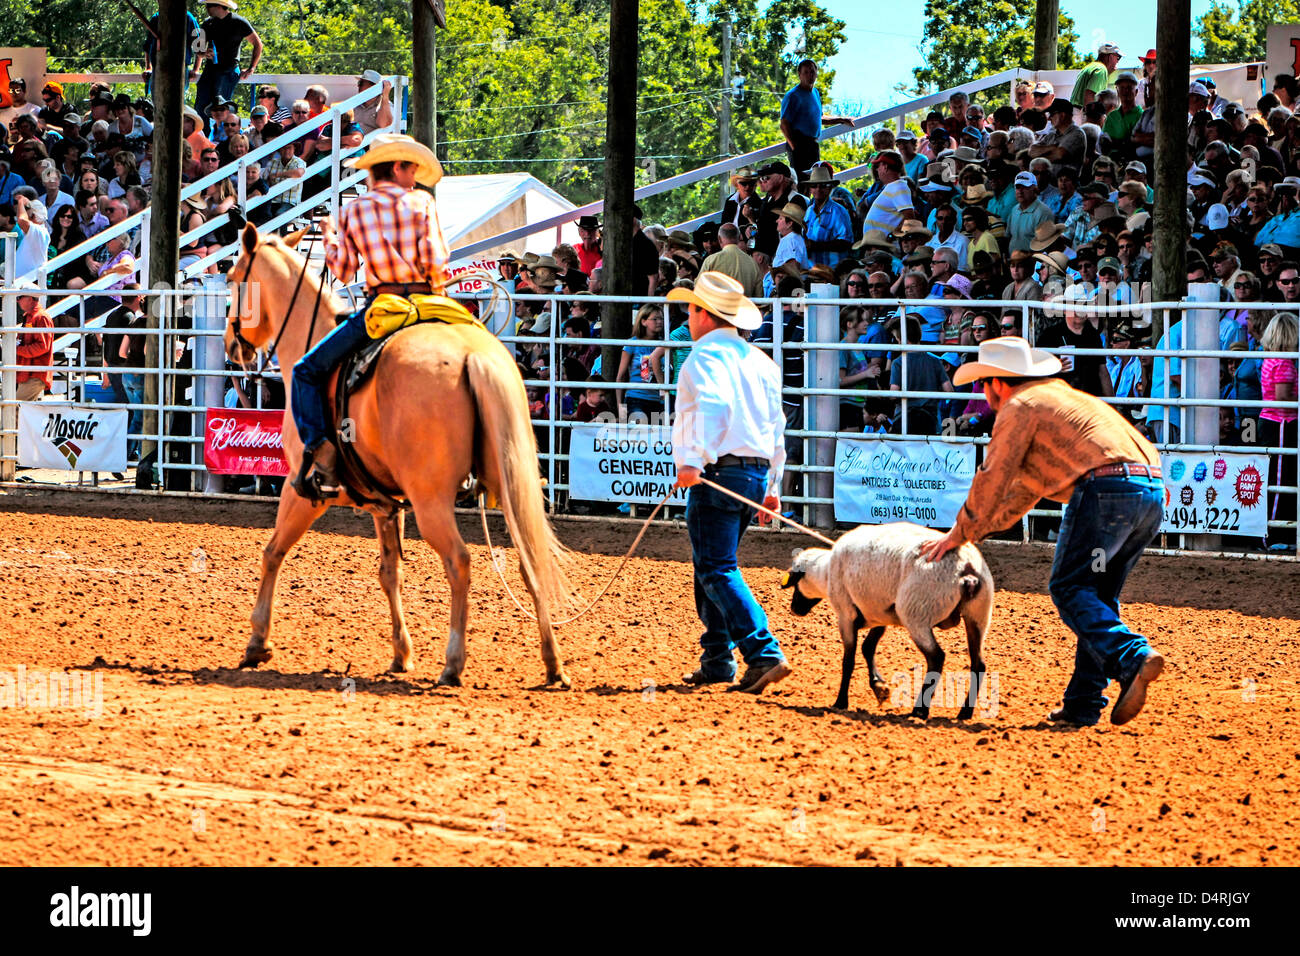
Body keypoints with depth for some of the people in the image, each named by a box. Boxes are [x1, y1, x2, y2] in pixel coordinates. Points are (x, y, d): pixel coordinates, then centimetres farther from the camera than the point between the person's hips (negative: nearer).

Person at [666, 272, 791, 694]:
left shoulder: (706, 355, -7)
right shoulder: (758, 359, 19)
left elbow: (711, 406, -27)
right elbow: (777, 427, 22)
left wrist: (693, 459, -35)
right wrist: (772, 486, 26)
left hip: (718, 471, -9)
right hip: (756, 473, 9)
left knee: (717, 570, -10)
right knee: (712, 567, 19)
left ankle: (765, 655, -22)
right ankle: (717, 660, 19)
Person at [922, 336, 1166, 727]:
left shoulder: (1020, 406, 7)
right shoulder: (1060, 397, 35)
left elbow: (992, 480, 5)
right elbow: (1025, 488, 40)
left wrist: (959, 534, 15)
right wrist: (975, 531, 40)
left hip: (1106, 487, -9)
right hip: (1153, 492, 9)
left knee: (1069, 589, -5)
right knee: (1097, 595, 14)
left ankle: (1133, 659, -27)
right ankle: (1083, 704, 8)